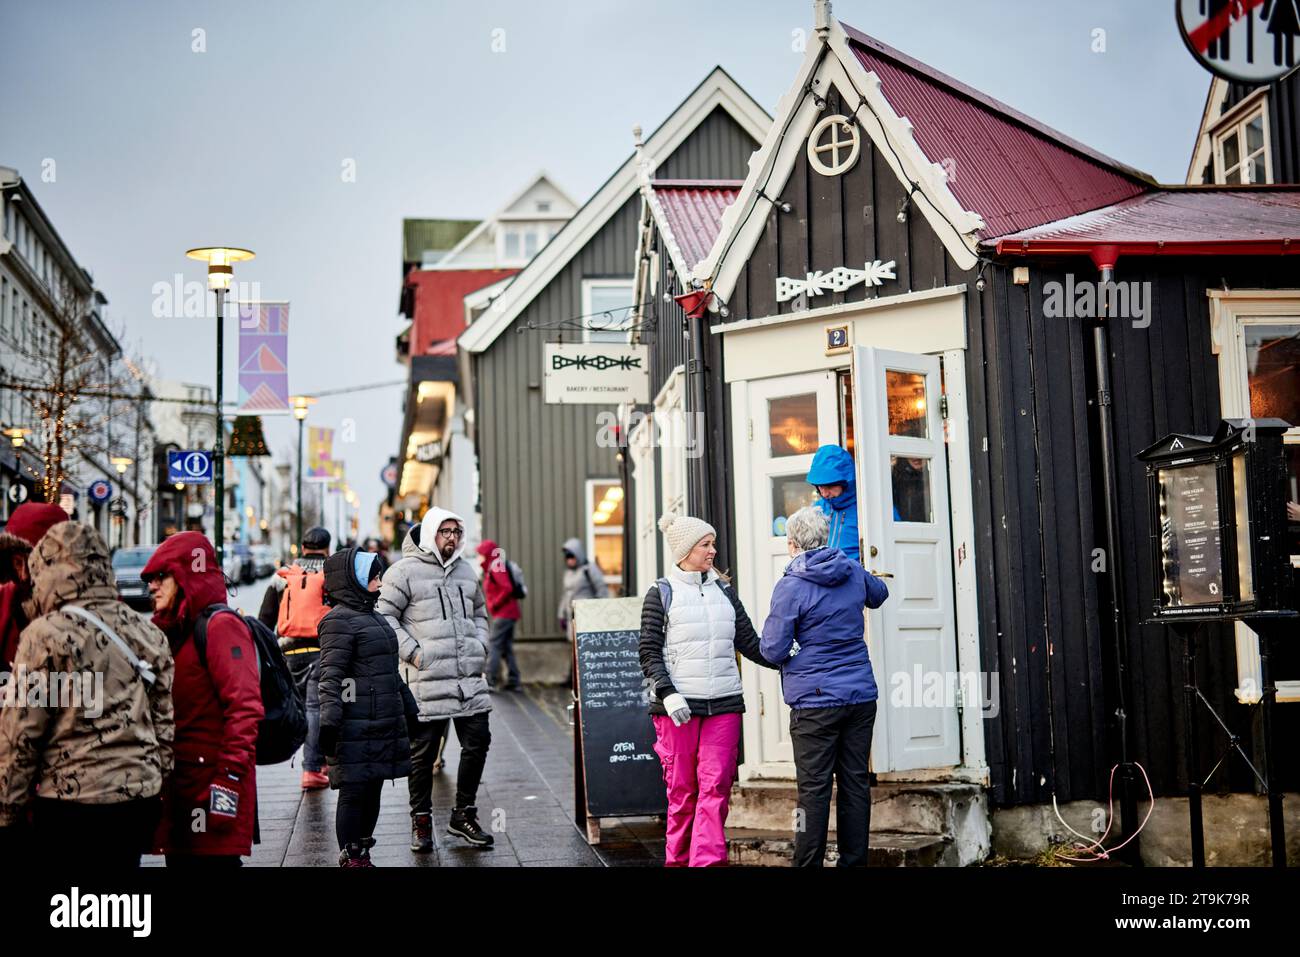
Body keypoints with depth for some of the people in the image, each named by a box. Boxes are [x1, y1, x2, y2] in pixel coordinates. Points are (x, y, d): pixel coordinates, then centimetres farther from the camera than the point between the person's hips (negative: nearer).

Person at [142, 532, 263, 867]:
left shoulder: (220, 625, -10)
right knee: (180, 859, 13)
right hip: (178, 782, 9)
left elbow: (245, 708, -19)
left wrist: (230, 777, -23)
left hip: (211, 782, -9)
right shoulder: (172, 630, 19)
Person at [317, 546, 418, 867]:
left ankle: (362, 856, 22)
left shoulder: (373, 616, 20)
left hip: (383, 725, 9)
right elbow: (331, 674, -17)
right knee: (354, 792, -4)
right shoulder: (339, 620, -9)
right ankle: (350, 859, 4)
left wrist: (410, 709, 29)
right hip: (356, 728, -9)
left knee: (373, 792, 12)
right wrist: (329, 719, -26)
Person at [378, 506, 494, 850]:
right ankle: (421, 821, 17)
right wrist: (412, 652, -11)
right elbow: (384, 615, -5)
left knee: (477, 743, 6)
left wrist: (480, 646, 14)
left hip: (470, 678, 6)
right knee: (423, 752, 2)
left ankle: (463, 814, 22)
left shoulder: (467, 571, 17)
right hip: (427, 680, -6)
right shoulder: (405, 571, -4)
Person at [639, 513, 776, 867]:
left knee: (716, 787, -5)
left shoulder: (723, 590, 14)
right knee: (682, 790, 1)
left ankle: (708, 860, -4)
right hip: (678, 706, -3)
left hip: (724, 705, 3)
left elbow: (749, 643, 17)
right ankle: (678, 859, 13)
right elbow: (649, 653, -1)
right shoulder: (662, 593, 2)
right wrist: (667, 693, -14)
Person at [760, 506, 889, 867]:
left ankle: (808, 863, 3)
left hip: (815, 700, -5)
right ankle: (854, 860, 15)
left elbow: (773, 650, -11)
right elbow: (879, 594, 29)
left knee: (814, 788, -1)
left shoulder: (790, 586, -11)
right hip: (861, 695, 5)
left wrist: (793, 648, 11)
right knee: (856, 783, 10)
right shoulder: (854, 571, 5)